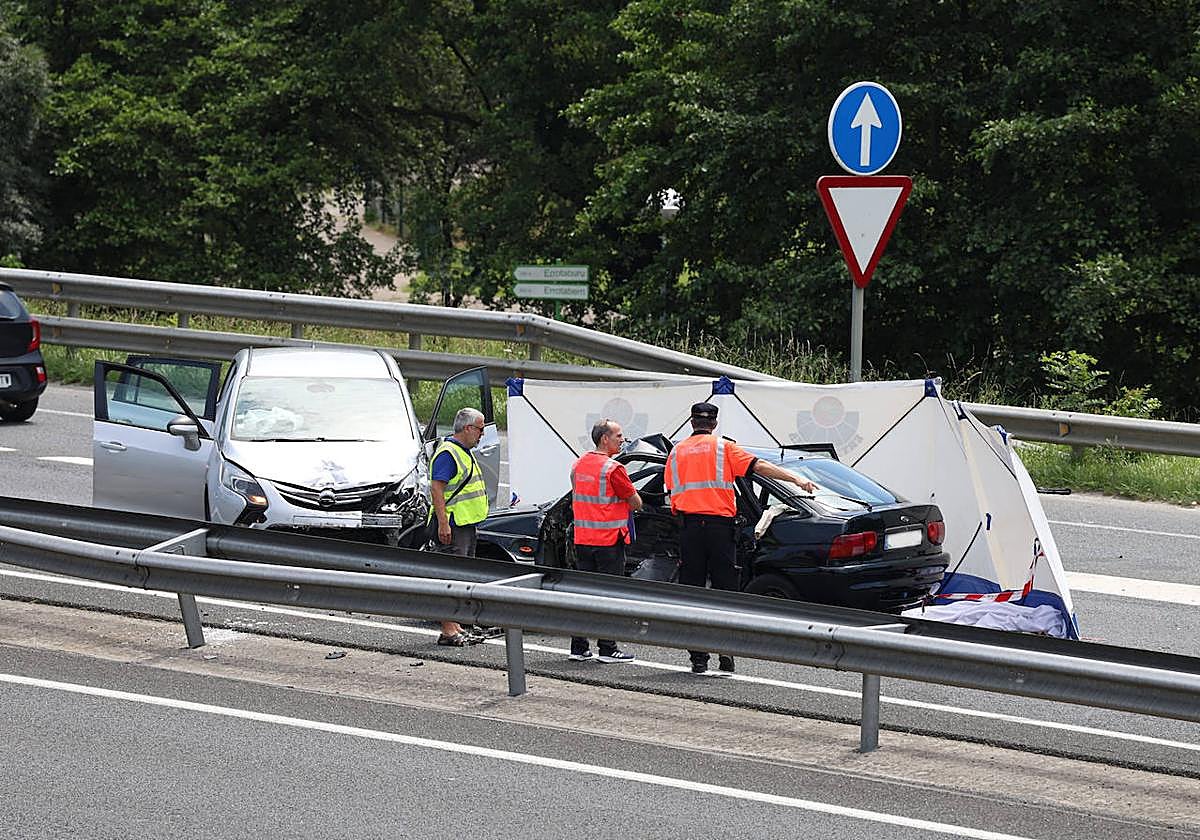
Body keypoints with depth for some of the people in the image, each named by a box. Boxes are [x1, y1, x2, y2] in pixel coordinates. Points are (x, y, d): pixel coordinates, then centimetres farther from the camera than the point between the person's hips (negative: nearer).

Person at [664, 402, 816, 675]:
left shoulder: (677, 451, 13)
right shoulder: (723, 447, 4)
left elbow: (672, 496, 10)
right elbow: (759, 466, -6)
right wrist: (795, 479, -10)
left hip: (690, 528, 2)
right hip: (719, 525, -2)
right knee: (724, 591, 1)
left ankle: (698, 660, 1)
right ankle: (726, 659, -5)